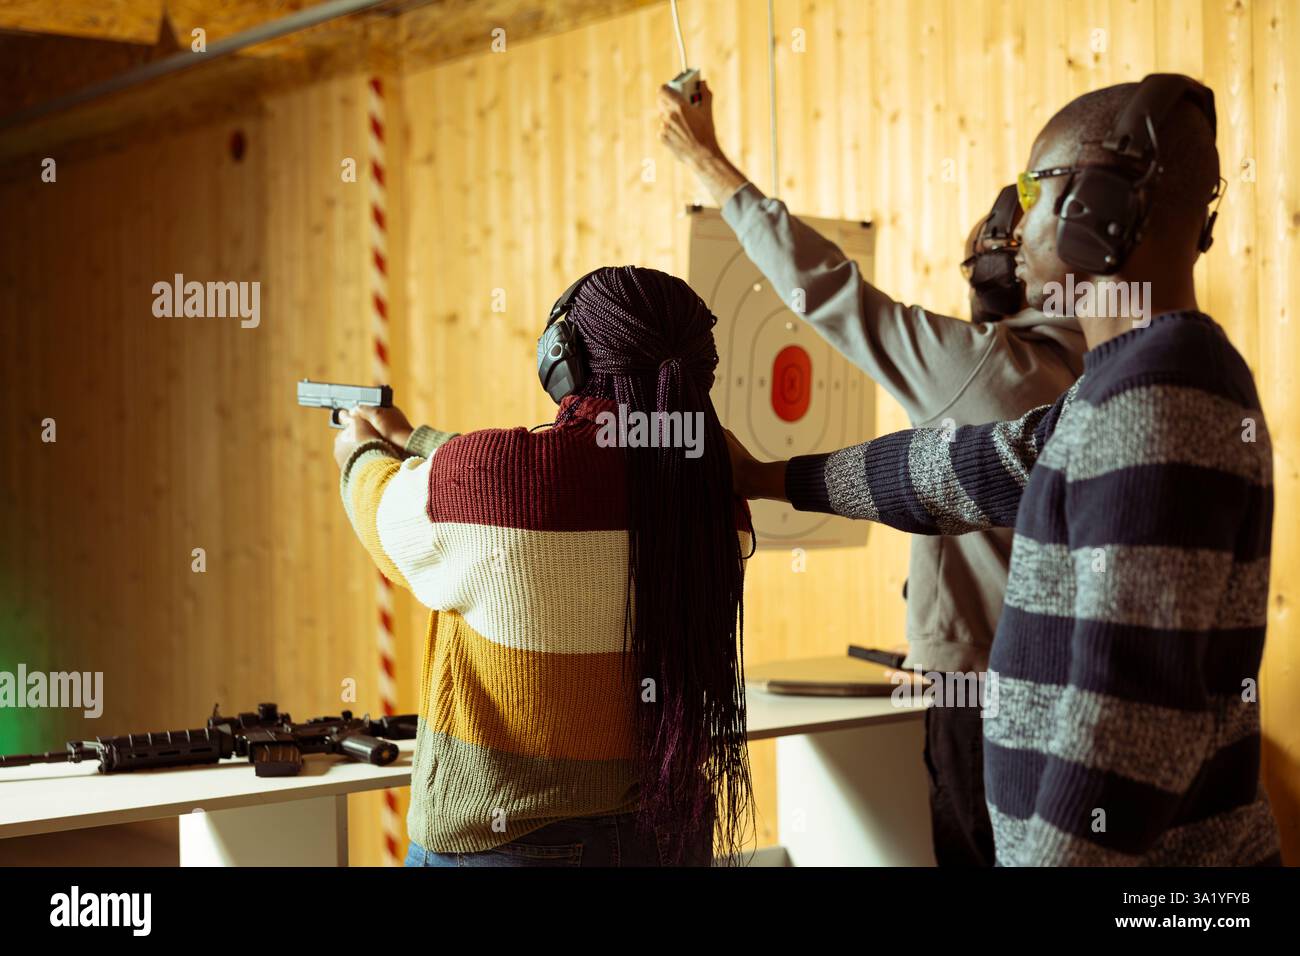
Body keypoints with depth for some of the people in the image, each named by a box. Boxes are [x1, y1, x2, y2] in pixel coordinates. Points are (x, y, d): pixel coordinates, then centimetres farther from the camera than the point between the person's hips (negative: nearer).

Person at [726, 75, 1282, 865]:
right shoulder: (1154, 379, 12)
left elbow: (1130, 717, -27)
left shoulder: (1156, 401, -21)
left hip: (1143, 853, -9)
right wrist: (773, 478, 35)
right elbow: (971, 471, 26)